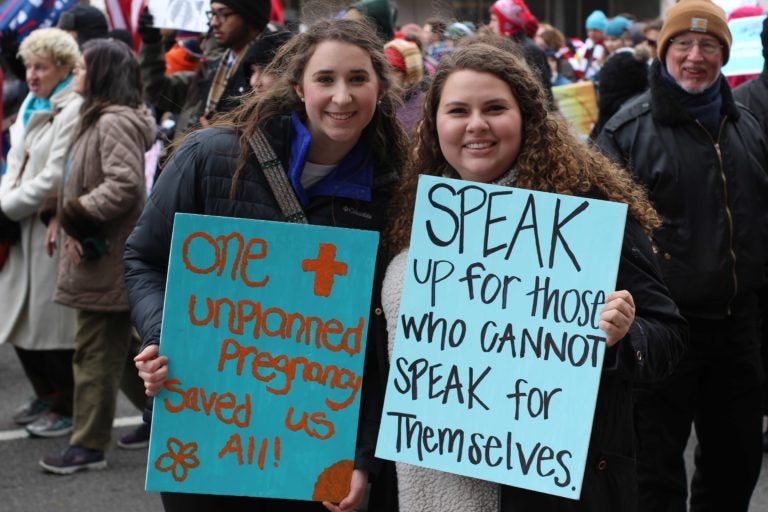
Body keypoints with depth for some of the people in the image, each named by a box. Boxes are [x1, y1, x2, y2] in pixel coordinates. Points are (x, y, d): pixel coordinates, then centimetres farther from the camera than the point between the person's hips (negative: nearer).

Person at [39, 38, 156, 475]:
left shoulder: (114, 122, -16)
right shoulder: (101, 119, 17)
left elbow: (126, 184, -26)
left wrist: (77, 215, -19)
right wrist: (71, 217, 4)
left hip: (107, 258, -11)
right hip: (104, 255, 11)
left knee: (96, 351, -3)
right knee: (120, 348, 18)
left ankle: (89, 446, 4)